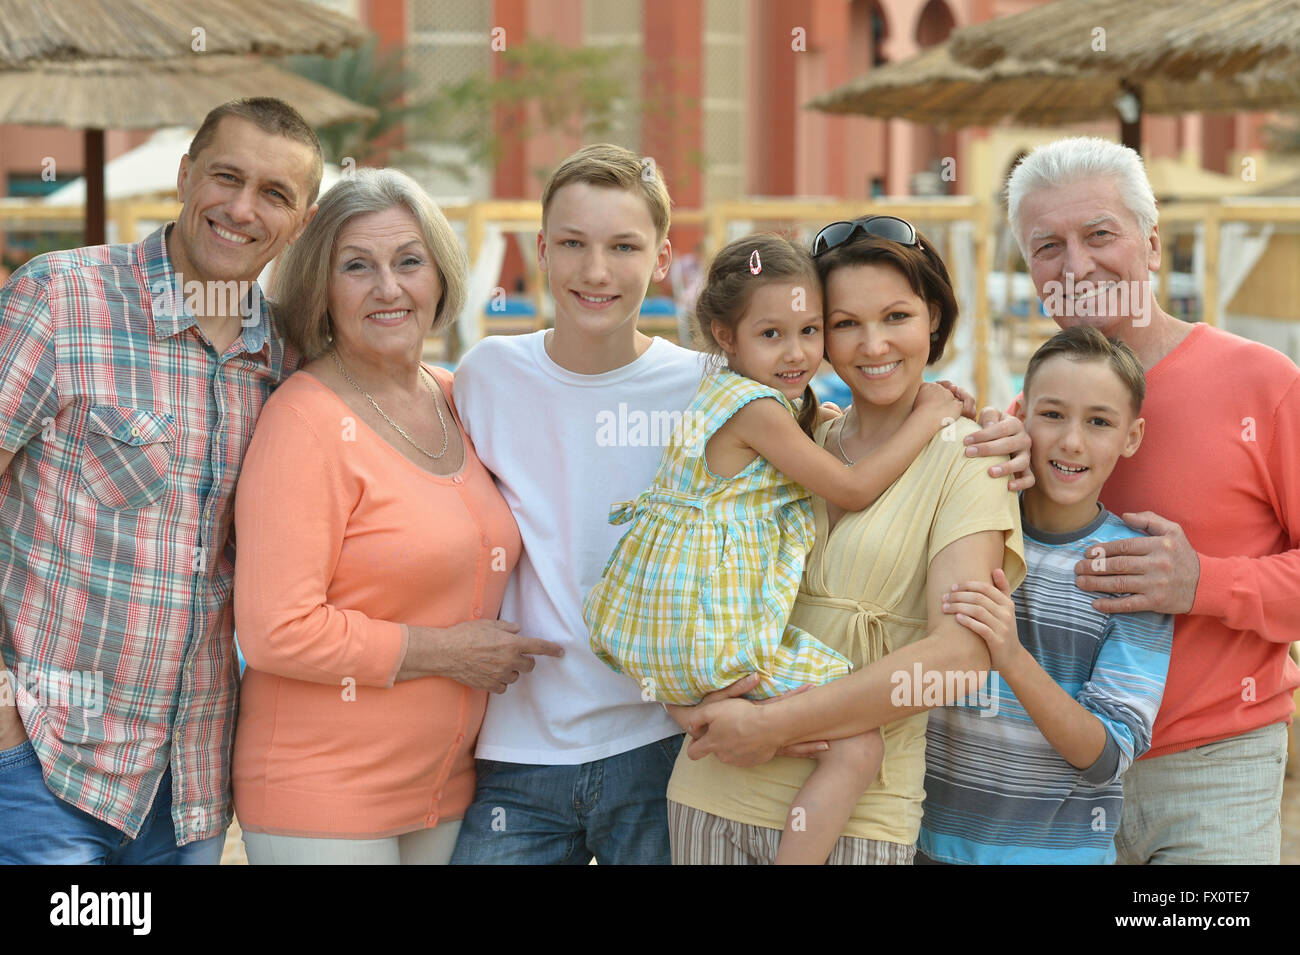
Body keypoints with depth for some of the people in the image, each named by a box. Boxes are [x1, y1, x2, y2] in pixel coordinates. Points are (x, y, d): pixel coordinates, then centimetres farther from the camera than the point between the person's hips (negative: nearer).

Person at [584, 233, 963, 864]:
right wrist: (927, 416, -1)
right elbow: (852, 490, -9)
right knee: (860, 745, -14)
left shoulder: (723, 391, 14)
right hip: (717, 643, -10)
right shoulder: (759, 408, -14)